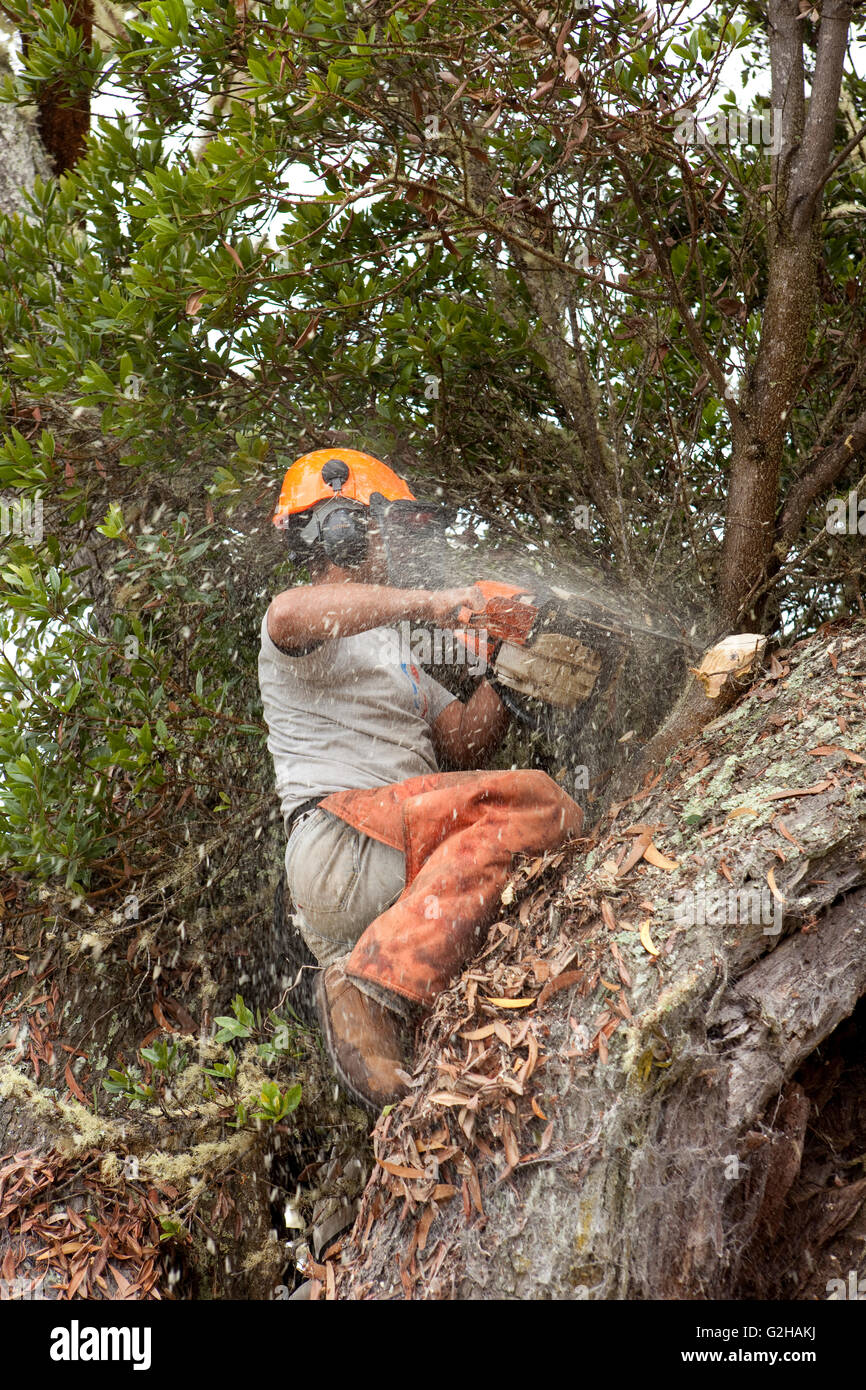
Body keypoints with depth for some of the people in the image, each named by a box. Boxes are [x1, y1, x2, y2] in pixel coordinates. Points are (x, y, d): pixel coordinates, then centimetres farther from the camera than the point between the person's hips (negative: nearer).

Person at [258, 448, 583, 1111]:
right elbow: (290, 614, -24)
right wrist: (428, 602, -24)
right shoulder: (311, 629, 5)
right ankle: (375, 986, -30)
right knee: (539, 803, -25)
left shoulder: (389, 645, 34)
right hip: (341, 834, -9)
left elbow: (462, 742, 27)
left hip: (401, 870, 9)